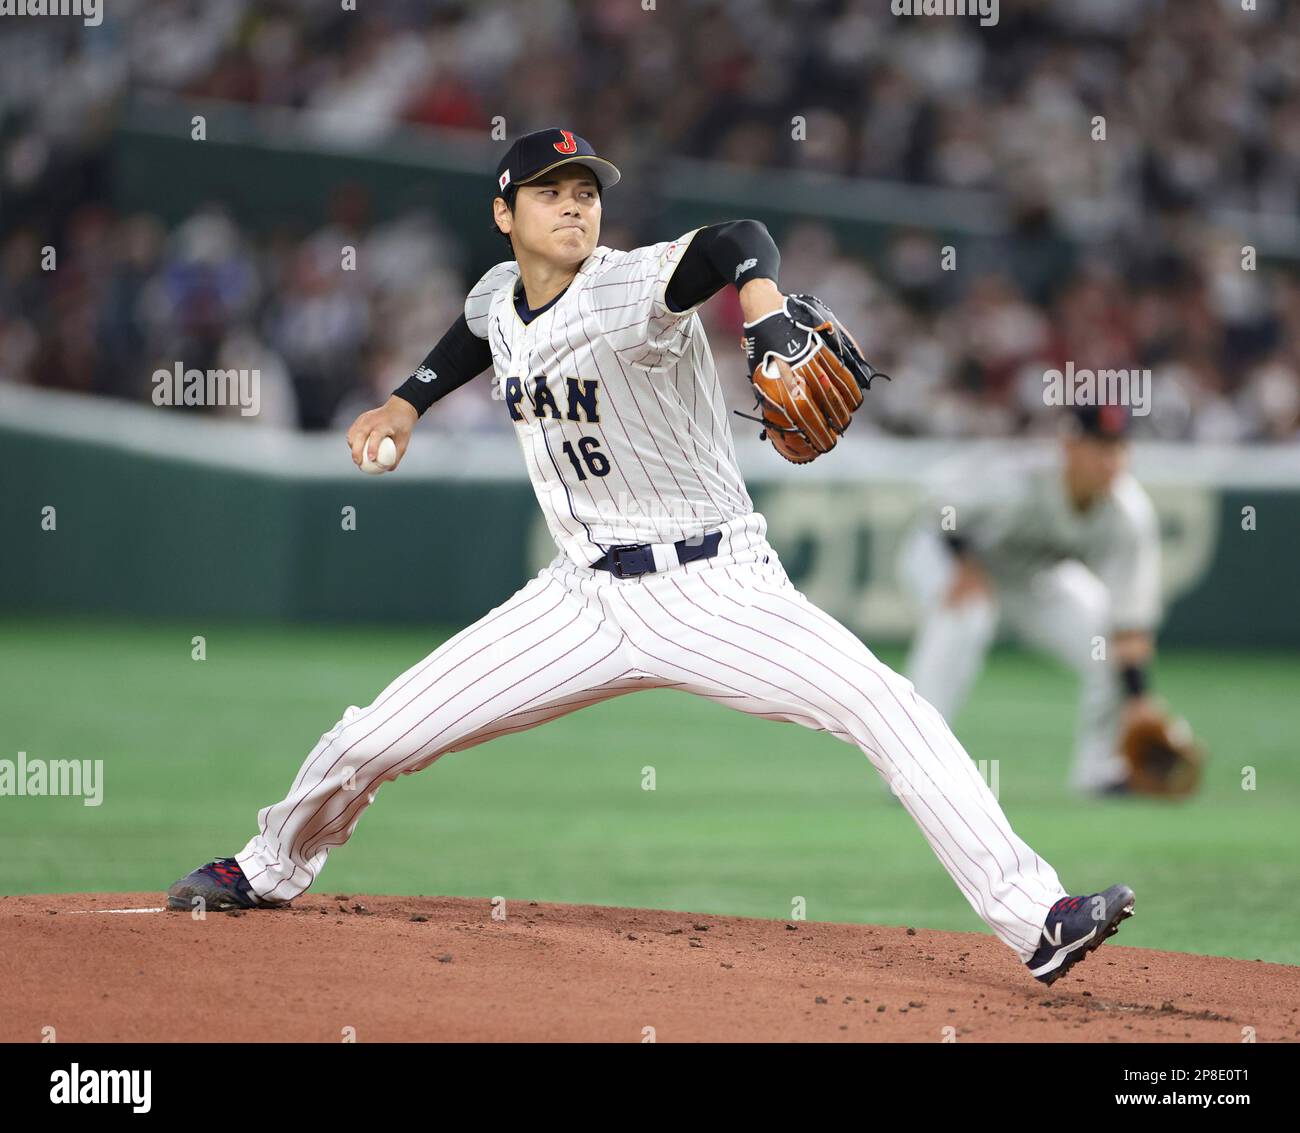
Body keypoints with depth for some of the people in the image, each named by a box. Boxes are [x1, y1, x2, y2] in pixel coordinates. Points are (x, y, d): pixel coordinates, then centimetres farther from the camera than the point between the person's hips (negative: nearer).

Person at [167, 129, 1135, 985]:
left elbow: (736, 242, -44)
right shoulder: (499, 298, 2)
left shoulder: (633, 290, -20)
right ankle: (272, 869, 35)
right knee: (372, 741, 4)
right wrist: (409, 402, 22)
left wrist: (762, 305, -65)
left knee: (884, 708, -27)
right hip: (588, 598, 5)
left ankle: (1035, 922, -27)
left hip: (717, 587, -5)